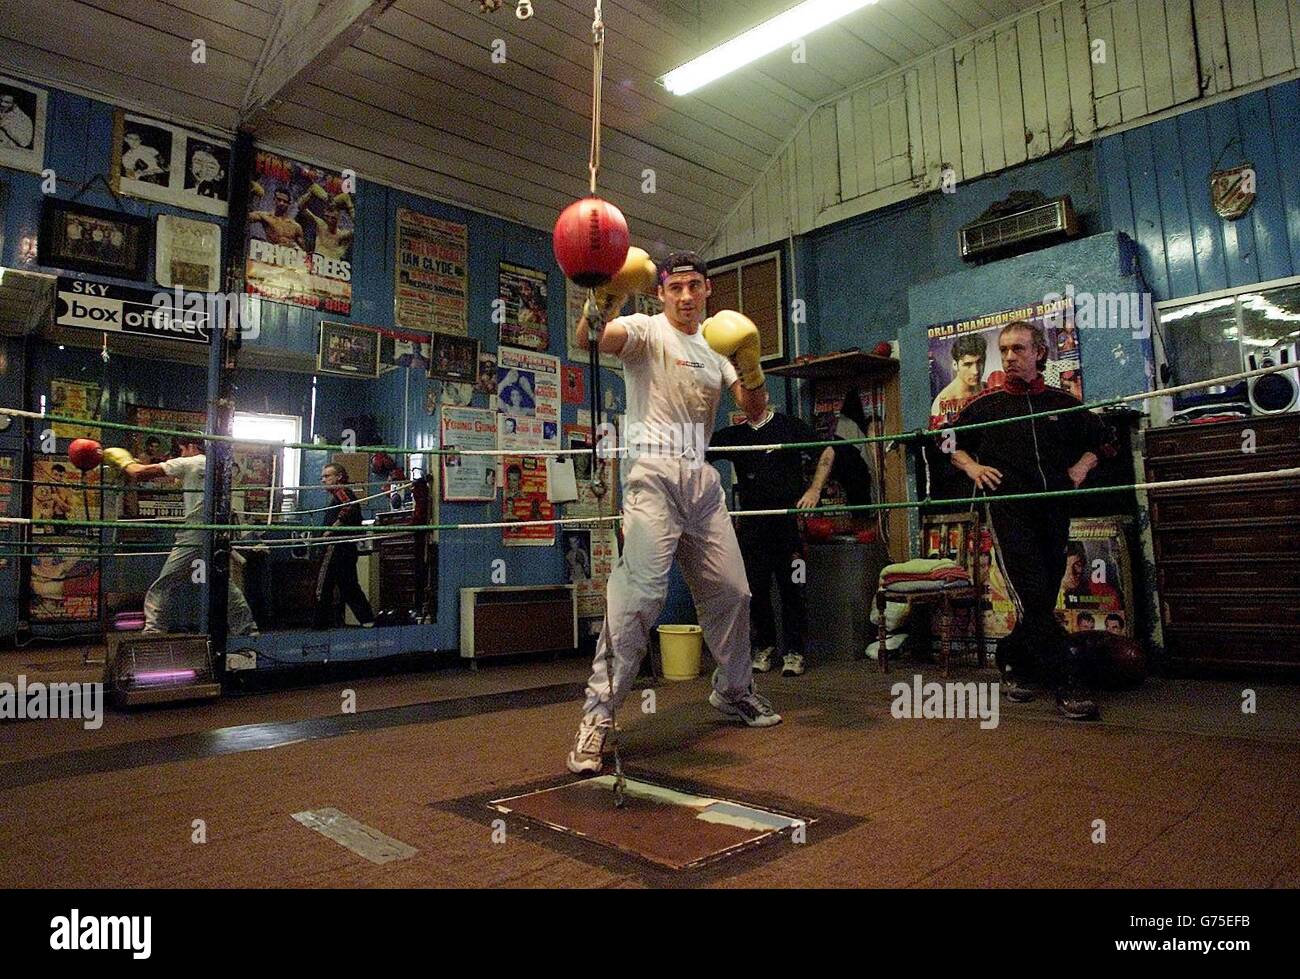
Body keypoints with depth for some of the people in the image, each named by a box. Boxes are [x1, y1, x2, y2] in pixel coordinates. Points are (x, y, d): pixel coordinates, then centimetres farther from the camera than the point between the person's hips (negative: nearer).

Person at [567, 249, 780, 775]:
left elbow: (754, 410, 14)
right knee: (640, 590, -20)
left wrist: (750, 368, -4)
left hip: (702, 477, 7)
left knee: (731, 590, 12)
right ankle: (597, 716, -15)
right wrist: (601, 303, -40)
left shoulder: (716, 344, 19)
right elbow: (589, 340, -20)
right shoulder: (646, 329, 1)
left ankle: (733, 689, 33)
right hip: (653, 474, -7)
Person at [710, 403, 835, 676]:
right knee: (755, 587, 4)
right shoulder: (733, 435, 13)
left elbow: (827, 452, 9)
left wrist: (814, 490, -1)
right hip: (751, 524, 3)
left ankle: (794, 652, 11)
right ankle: (764, 646, 20)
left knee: (791, 587, 1)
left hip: (789, 521, -2)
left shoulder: (790, 427, 6)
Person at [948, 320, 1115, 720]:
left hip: (1053, 511, 3)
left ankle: (1014, 663, 26)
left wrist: (1082, 465, 7)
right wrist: (972, 466, -2)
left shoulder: (1063, 404, 12)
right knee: (1033, 596, -12)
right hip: (1009, 510, -3)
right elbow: (954, 446, 16)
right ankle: (1064, 683, -9)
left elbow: (1103, 441, 25)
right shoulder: (984, 406, 6)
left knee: (1043, 598, 7)